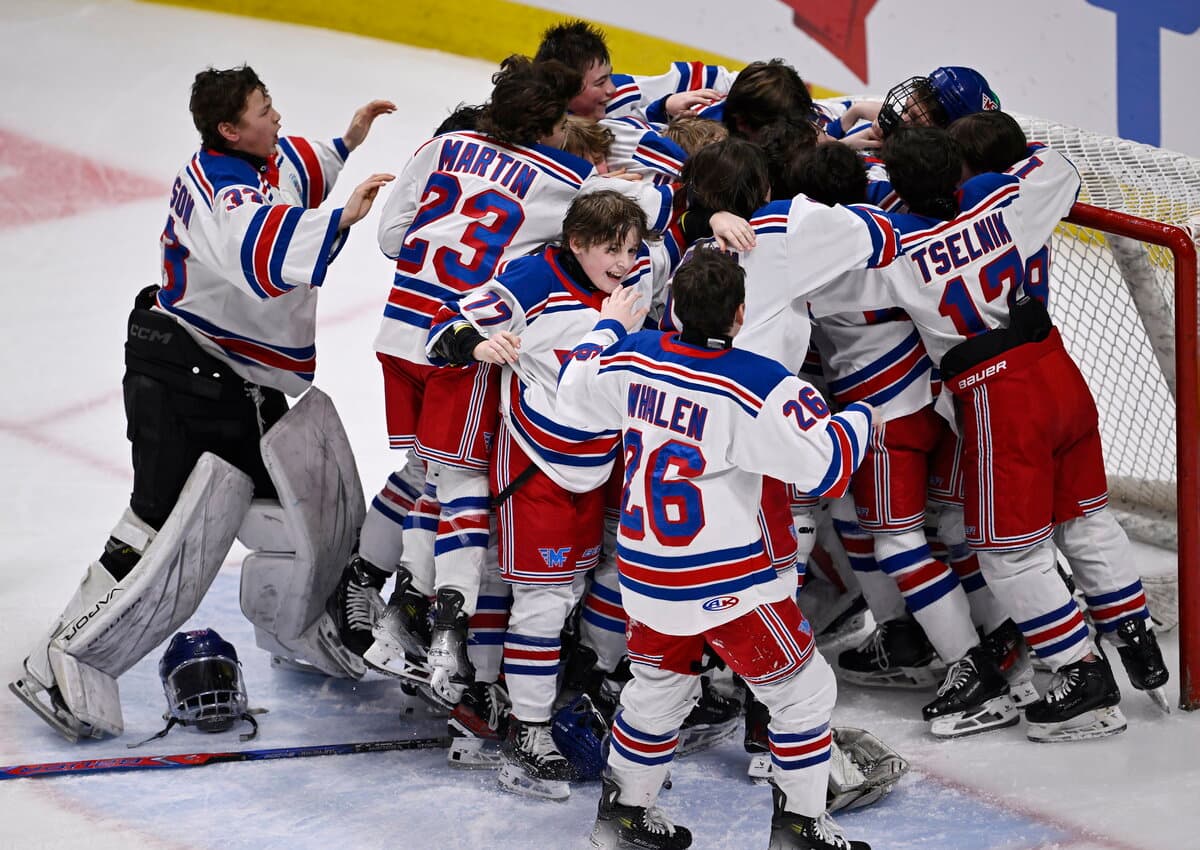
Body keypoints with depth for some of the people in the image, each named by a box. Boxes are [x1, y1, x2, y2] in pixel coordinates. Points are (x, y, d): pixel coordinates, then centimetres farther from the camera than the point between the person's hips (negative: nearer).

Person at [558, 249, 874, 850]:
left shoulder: (631, 359, -4)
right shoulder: (761, 386, -22)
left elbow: (573, 391, 16)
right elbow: (828, 466, -20)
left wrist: (608, 326, 30)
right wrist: (858, 418, 0)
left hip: (643, 573, 7)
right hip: (725, 584, -6)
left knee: (659, 685, 27)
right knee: (804, 688, 9)